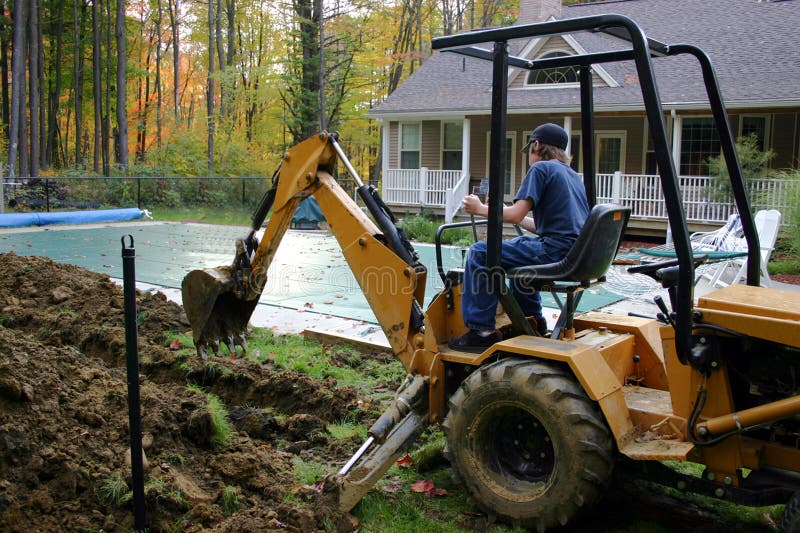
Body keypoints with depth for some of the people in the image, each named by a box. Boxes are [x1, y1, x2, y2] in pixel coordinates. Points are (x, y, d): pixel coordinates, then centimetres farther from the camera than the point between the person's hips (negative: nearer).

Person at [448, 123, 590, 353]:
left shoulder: (541, 168, -2)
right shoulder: (573, 175, 24)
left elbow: (516, 214, -12)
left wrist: (480, 209, 3)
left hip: (556, 252, -10)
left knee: (479, 253, -4)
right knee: (517, 246, 34)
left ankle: (481, 330, -6)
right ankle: (533, 319, 37)